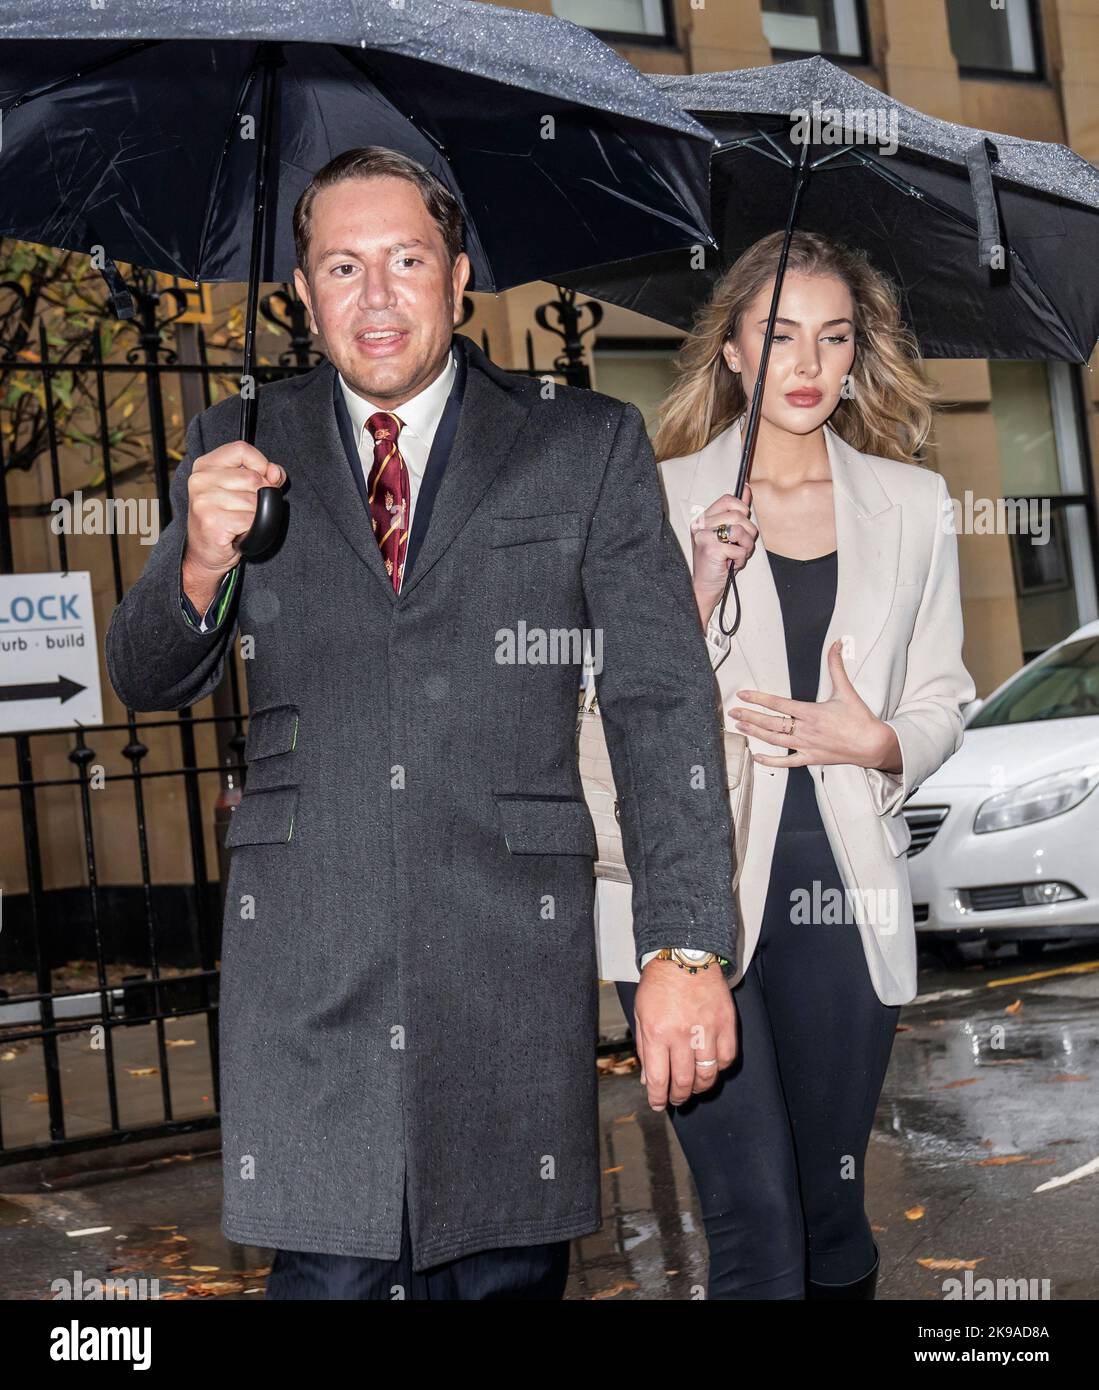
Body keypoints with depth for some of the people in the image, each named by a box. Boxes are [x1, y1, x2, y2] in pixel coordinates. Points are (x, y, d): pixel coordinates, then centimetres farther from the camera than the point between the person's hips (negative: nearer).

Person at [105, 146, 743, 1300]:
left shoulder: (589, 448, 5)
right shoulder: (243, 454, 10)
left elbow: (663, 703, 2)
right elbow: (148, 680, 8)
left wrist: (686, 944, -7)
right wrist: (199, 565, -15)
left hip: (511, 957, 0)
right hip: (303, 961, 1)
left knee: (506, 1276, 7)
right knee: (325, 1270, 2)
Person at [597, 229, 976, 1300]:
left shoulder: (912, 505, 10)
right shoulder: (660, 497, 2)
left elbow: (940, 703, 14)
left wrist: (877, 743, -7)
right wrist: (698, 592, -15)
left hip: (840, 888, 3)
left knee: (831, 1209, 12)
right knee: (754, 1216, -7)